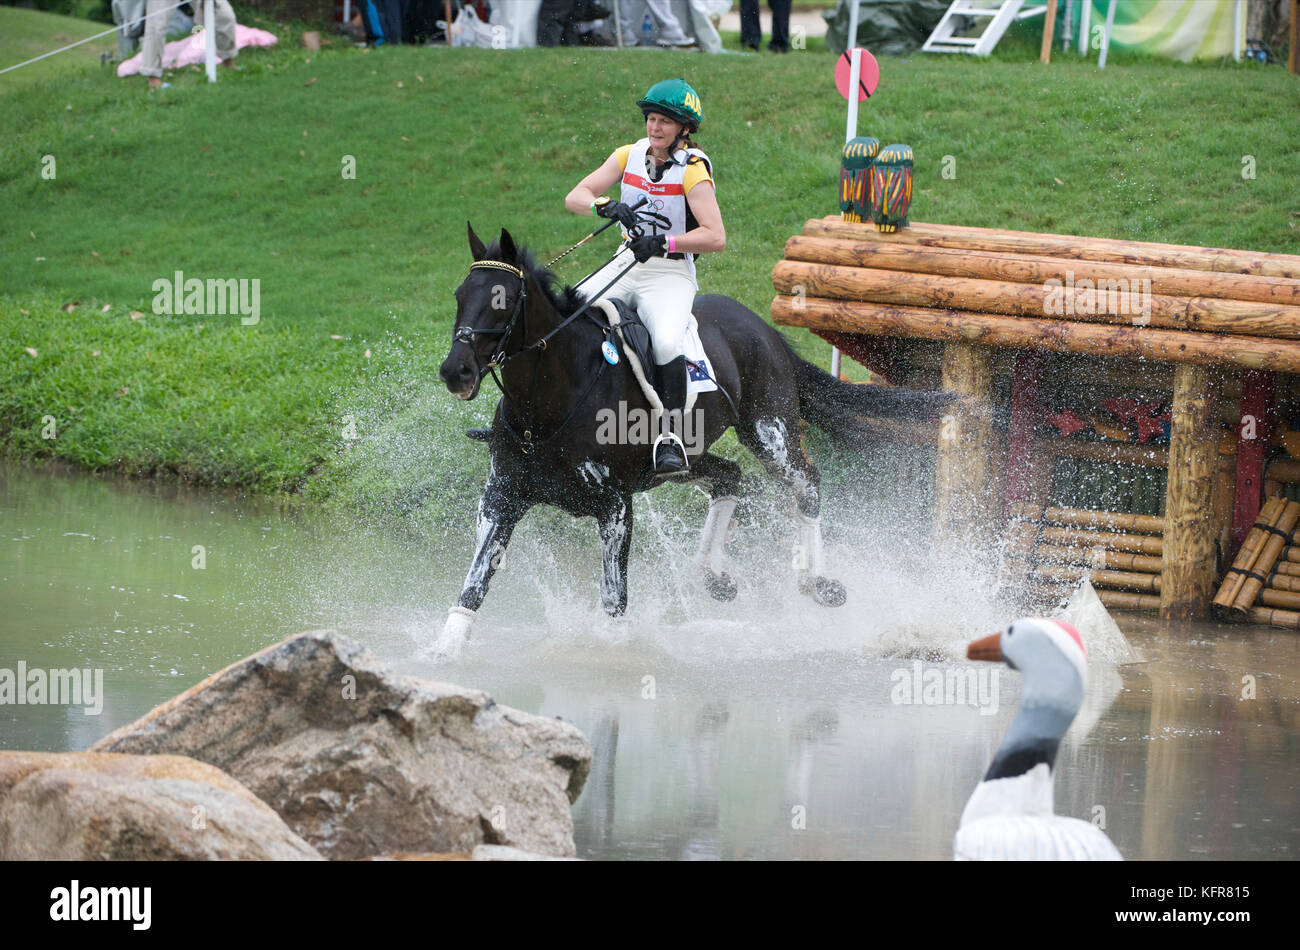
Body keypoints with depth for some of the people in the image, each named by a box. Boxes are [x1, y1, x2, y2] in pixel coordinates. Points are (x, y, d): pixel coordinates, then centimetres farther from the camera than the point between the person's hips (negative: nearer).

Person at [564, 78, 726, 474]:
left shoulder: (692, 169, -11)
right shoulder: (629, 156, 5)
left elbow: (716, 237, -19)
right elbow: (575, 197, -1)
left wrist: (663, 242, -29)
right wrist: (606, 205, -23)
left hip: (671, 274, -5)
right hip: (625, 264, 5)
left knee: (667, 342, -34)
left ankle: (671, 436, -25)